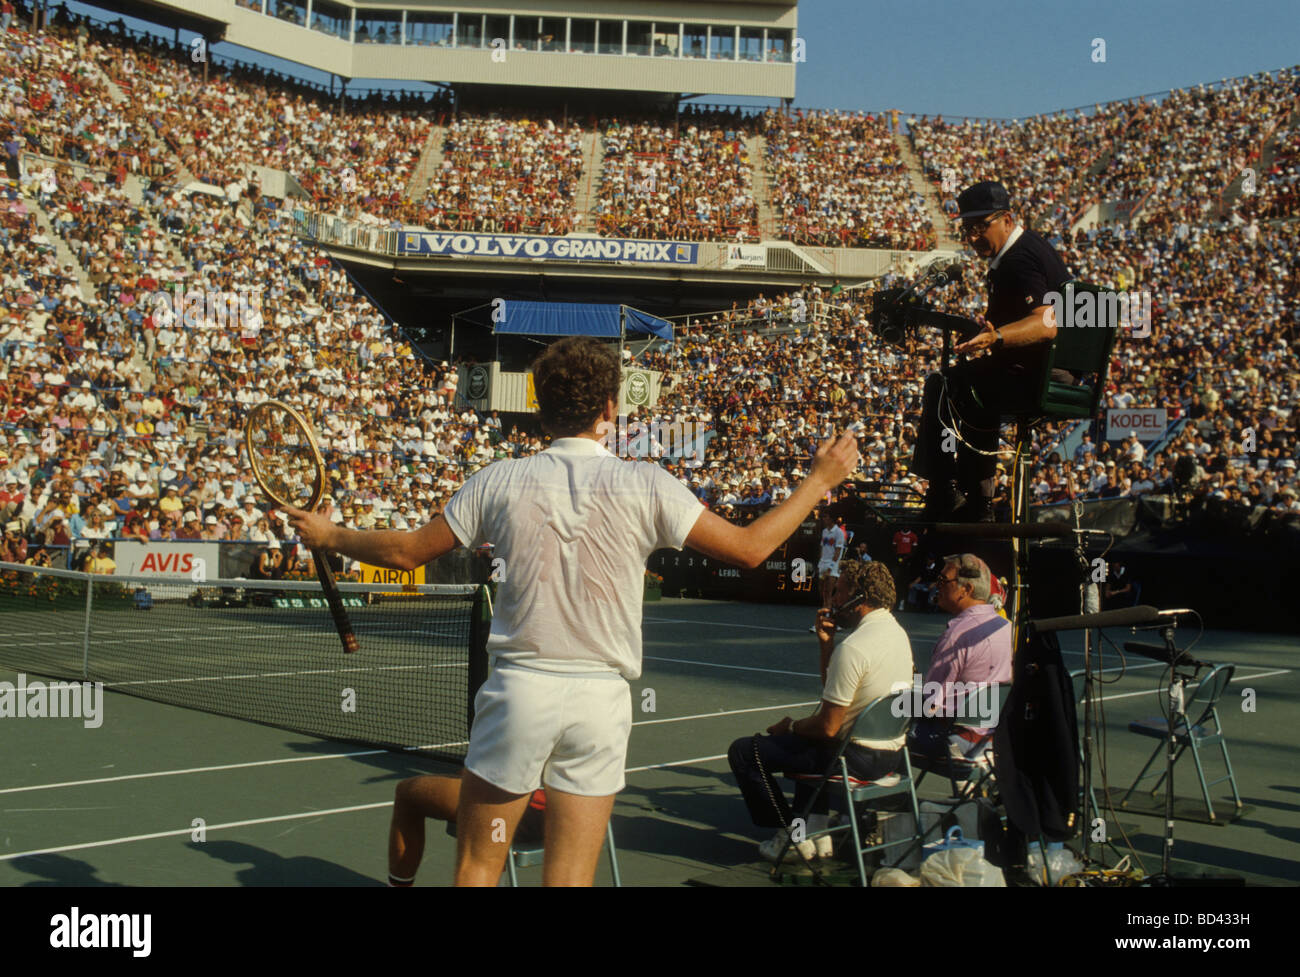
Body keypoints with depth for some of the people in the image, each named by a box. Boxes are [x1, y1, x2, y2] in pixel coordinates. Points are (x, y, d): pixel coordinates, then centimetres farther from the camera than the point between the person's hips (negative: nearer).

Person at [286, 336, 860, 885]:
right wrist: (819, 481, 11)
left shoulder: (501, 480, -1)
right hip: (601, 700, 0)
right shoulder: (645, 486, -5)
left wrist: (329, 536, 26)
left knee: (475, 869, 14)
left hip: (519, 688, 0)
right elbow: (747, 548, -1)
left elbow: (408, 552, 8)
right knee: (570, 877, 8)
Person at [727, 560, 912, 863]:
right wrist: (826, 643, 5)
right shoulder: (897, 632, 6)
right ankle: (815, 830, 26)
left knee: (744, 751, -2)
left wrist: (791, 726, -2)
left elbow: (827, 727, -21)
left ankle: (791, 836, 9)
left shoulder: (853, 647, -24)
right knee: (804, 738, 38)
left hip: (857, 757, -10)